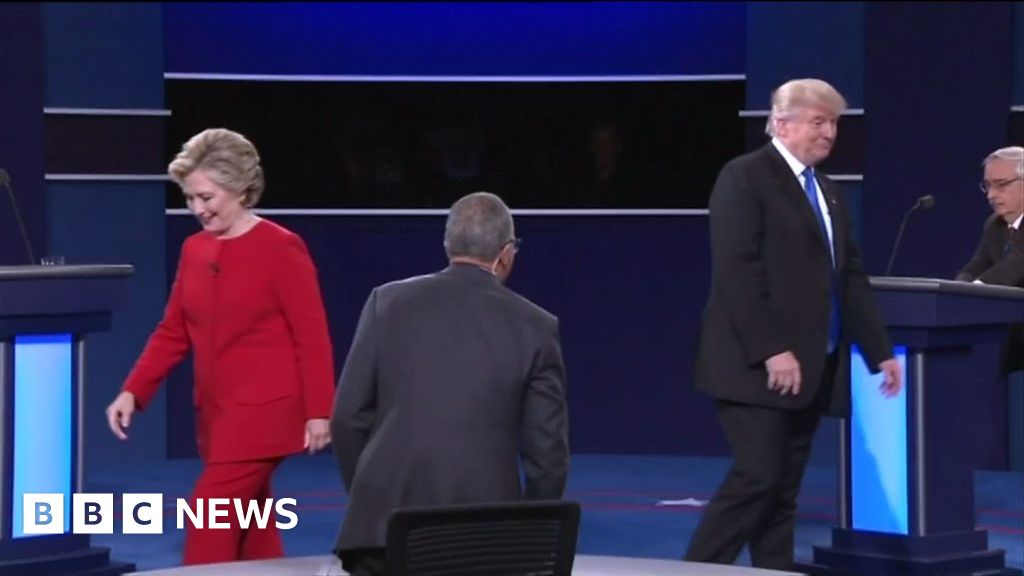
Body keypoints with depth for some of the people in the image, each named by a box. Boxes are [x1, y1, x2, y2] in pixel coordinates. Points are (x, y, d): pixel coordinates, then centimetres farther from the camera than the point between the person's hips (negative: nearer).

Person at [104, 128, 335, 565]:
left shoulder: (281, 249, -10)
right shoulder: (194, 250, 9)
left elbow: (312, 337, -10)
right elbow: (173, 332, 12)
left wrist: (318, 412, -13)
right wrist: (132, 392, 1)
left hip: (263, 412, -7)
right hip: (216, 412, 7)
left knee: (209, 524, -12)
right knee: (251, 531, 11)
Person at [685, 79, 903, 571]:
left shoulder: (828, 192, 18)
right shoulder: (745, 177, -7)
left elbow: (850, 277, 19)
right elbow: (737, 270, -16)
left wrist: (880, 351, 12)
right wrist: (771, 351, -21)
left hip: (812, 366, 8)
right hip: (757, 366, -8)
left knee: (784, 489, 6)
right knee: (756, 477, -12)